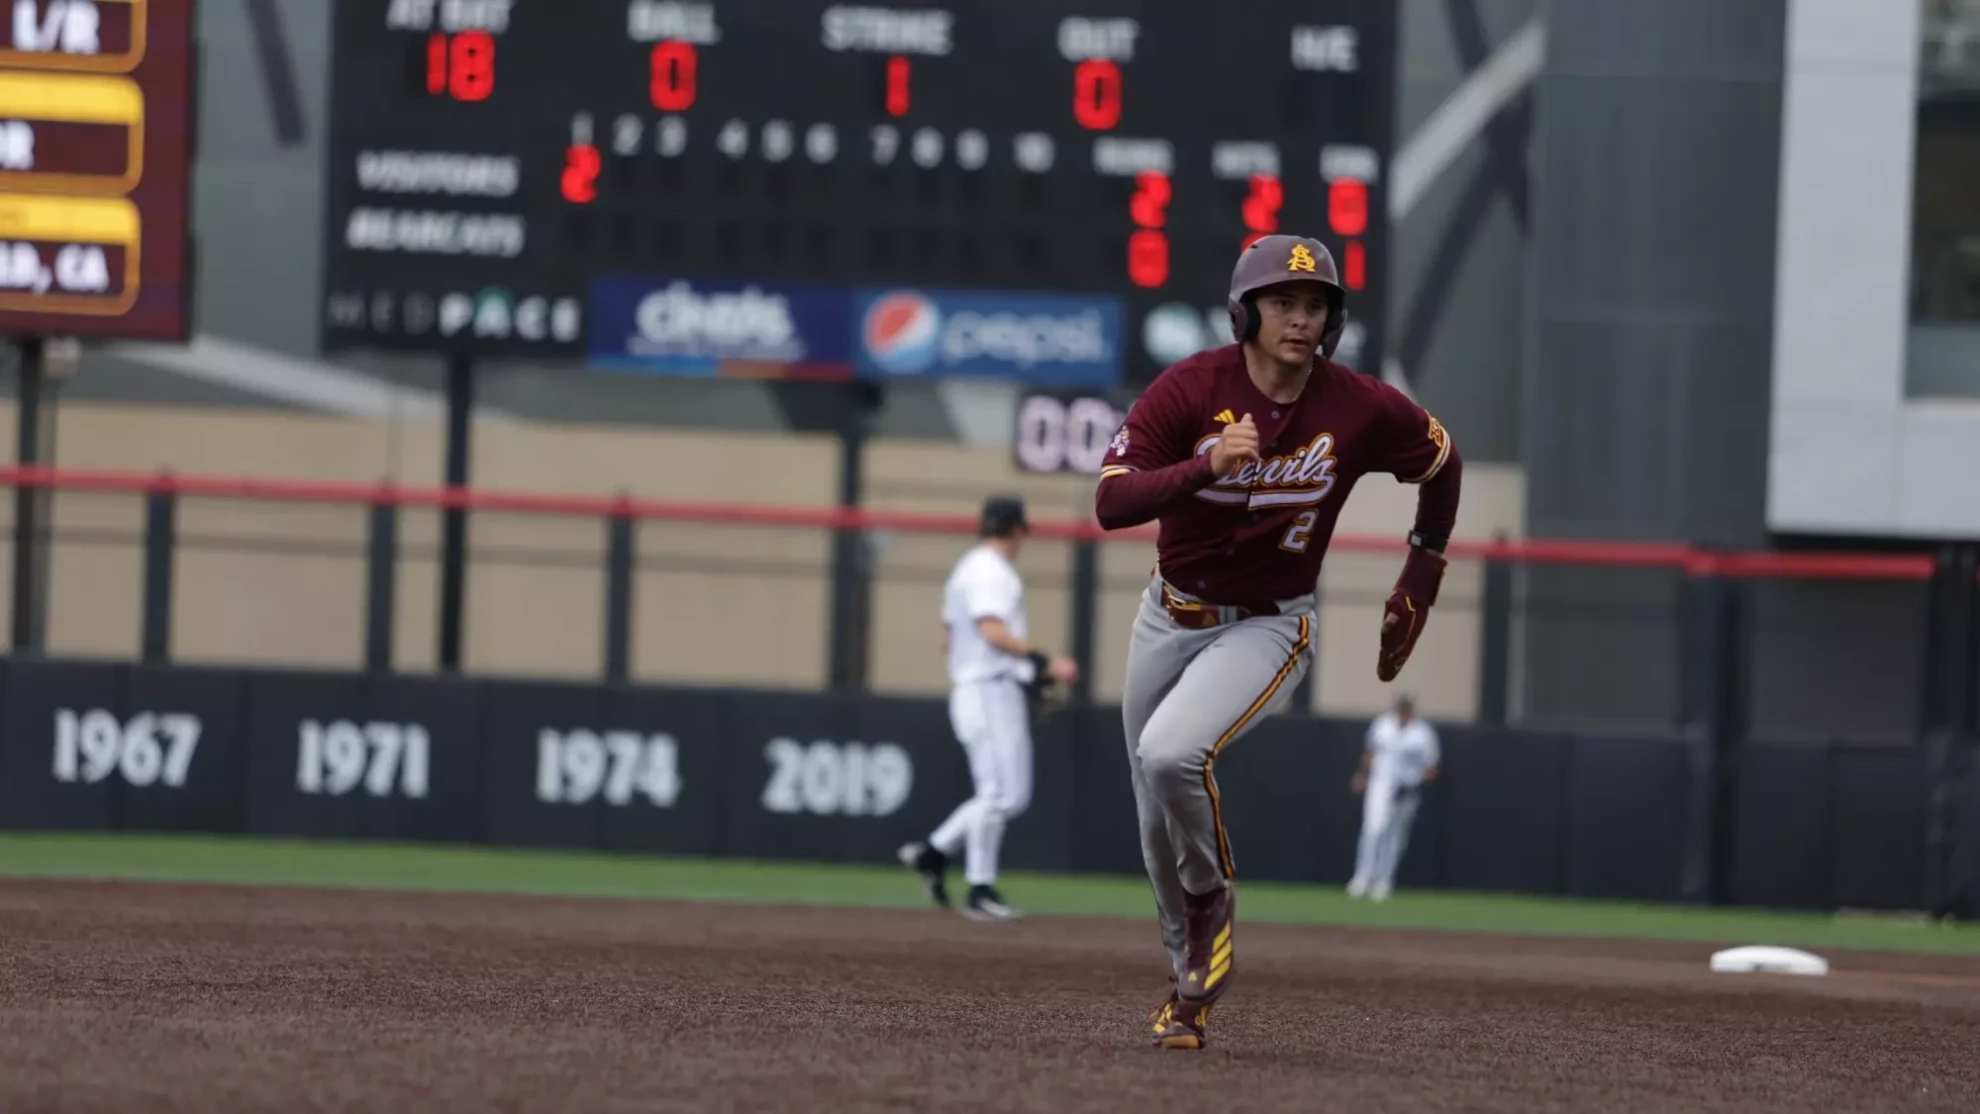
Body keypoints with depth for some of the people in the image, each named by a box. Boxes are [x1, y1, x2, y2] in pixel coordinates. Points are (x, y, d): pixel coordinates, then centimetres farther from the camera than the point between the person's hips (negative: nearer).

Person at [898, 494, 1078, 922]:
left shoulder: (965, 570, 20)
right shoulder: (990, 571, -11)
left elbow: (948, 642, 24)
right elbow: (994, 632, -24)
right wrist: (1046, 663, -27)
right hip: (990, 691, -10)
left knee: (1012, 794, 11)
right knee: (999, 792, -9)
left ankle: (933, 852, 11)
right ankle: (980, 891, -7)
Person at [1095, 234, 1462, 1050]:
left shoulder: (1361, 409, -14)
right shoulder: (1190, 389, -17)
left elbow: (1441, 462, 7)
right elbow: (1112, 503, -26)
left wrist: (1422, 576, 10)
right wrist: (1206, 466, -40)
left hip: (1267, 627, -2)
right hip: (1169, 619, 2)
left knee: (1171, 755, -29)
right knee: (1160, 826, 11)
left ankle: (1212, 895, -1)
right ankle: (1191, 985, 33)